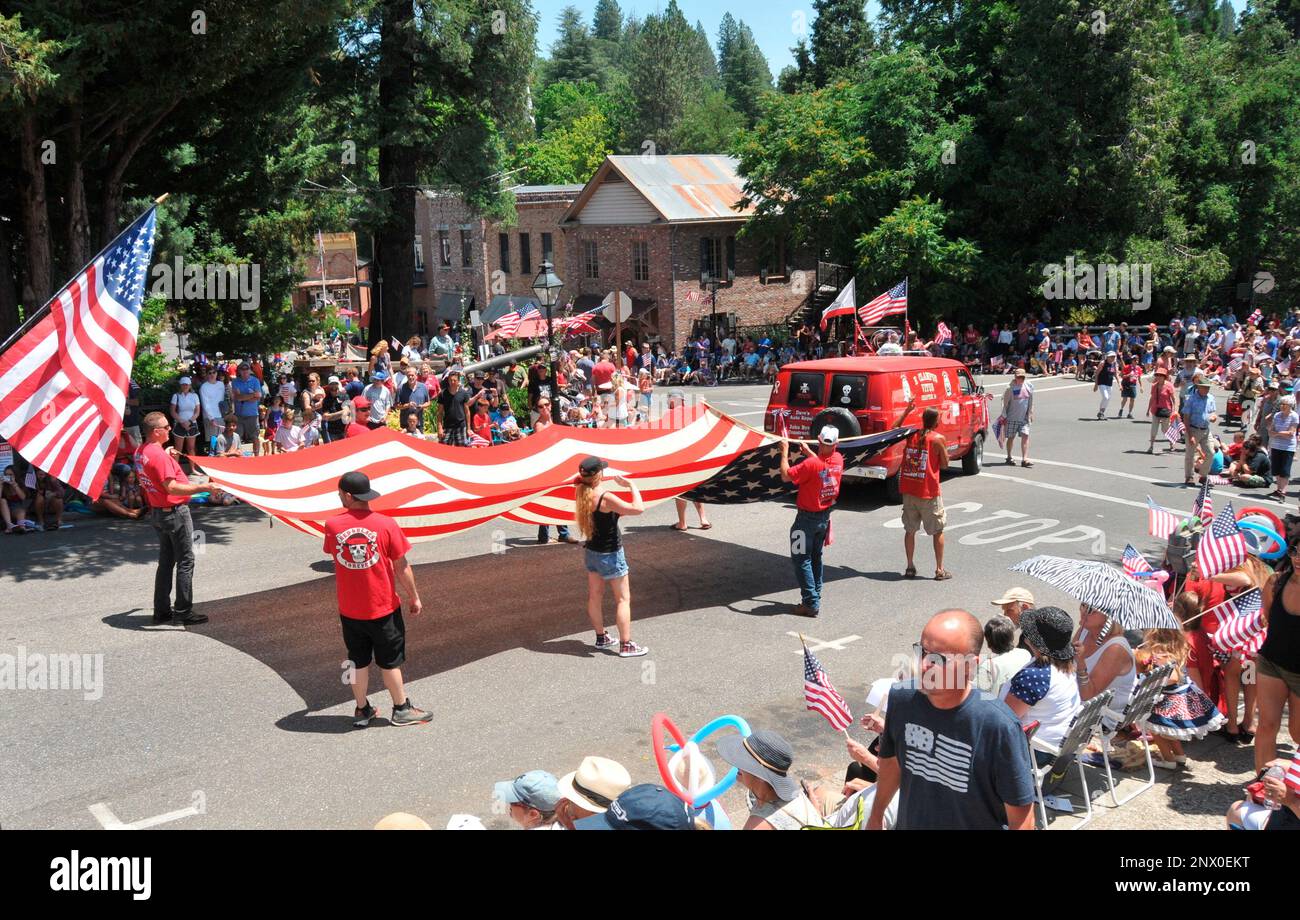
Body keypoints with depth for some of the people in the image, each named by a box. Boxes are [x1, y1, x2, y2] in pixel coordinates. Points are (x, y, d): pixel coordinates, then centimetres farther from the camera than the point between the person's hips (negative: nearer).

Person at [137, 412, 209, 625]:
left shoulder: (142, 452, 7)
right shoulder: (159, 454, -22)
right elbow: (171, 487, -28)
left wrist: (168, 456, 14)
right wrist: (203, 488, -30)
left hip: (157, 511, 9)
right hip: (174, 512, -9)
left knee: (166, 561, 15)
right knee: (185, 562, -1)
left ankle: (162, 611, 19)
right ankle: (183, 612, 1)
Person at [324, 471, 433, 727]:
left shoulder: (332, 525, -11)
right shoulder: (386, 524, -16)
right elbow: (402, 567, -9)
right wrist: (414, 597, 3)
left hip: (349, 610, 2)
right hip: (383, 608, -2)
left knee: (358, 661, 16)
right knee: (390, 661, 13)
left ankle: (362, 710, 26)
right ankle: (401, 709, 24)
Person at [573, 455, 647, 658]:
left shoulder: (582, 494, -2)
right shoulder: (605, 497, -27)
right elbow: (638, 508, -31)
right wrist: (632, 485, -19)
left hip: (592, 551, 8)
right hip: (610, 554, -8)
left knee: (594, 596, 17)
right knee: (623, 599, 2)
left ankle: (601, 637, 32)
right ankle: (626, 645, 6)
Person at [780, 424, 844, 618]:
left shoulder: (810, 464, -28)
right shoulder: (838, 460, -6)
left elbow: (786, 475, -20)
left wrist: (785, 452, -10)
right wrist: (808, 452, 21)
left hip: (807, 518, -7)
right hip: (825, 517, 7)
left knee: (801, 559, 0)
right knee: (816, 557, 20)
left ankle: (811, 603, -4)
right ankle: (815, 597, 27)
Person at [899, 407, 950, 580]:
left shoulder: (911, 435, 3)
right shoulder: (938, 439, -9)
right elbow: (944, 464, -3)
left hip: (908, 490, 4)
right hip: (929, 492, -4)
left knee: (910, 530, 13)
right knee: (938, 531, 9)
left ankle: (910, 567, 14)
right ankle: (940, 570, 10)